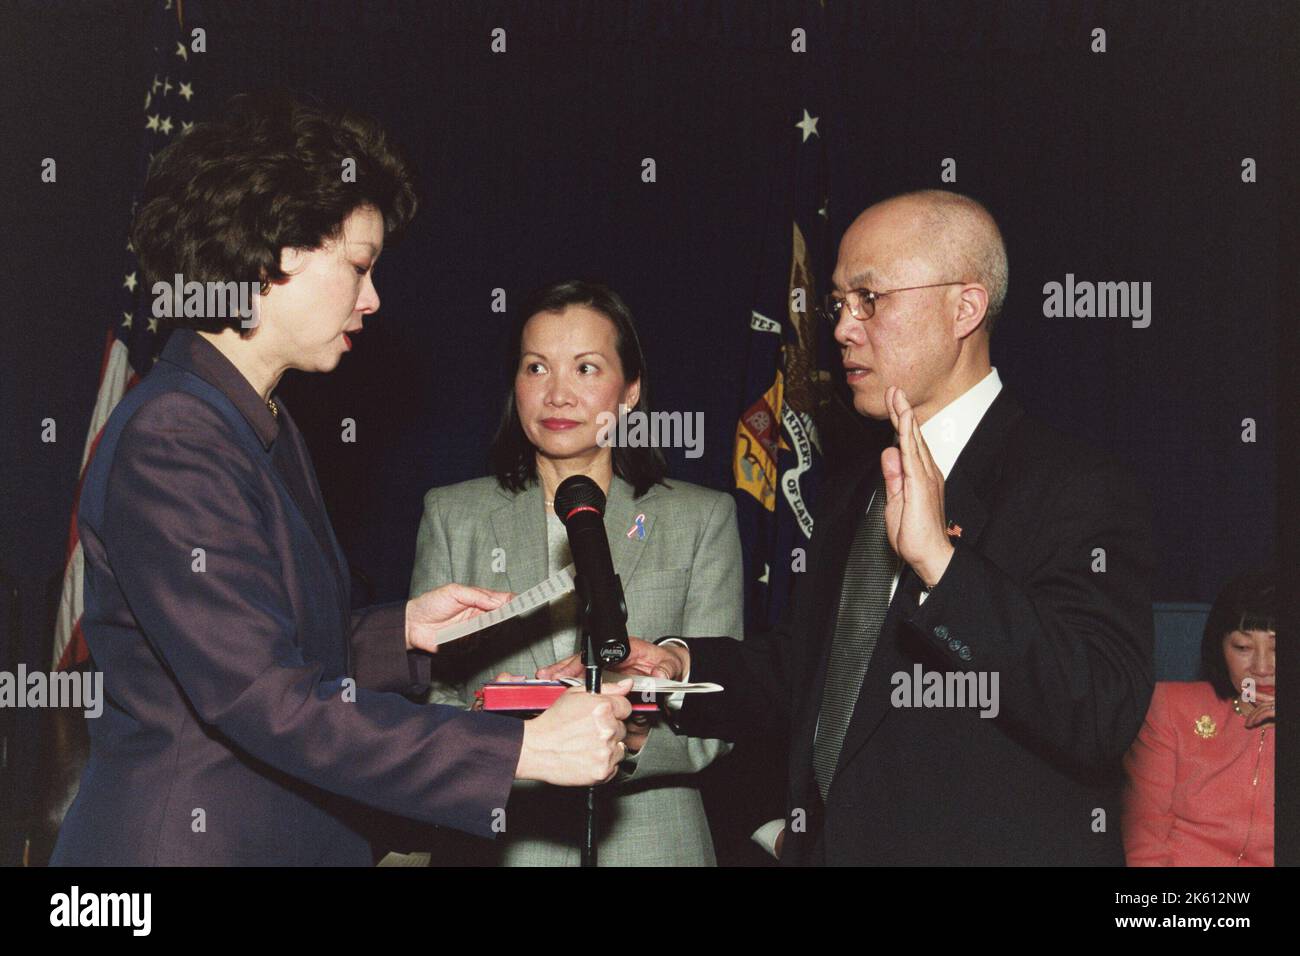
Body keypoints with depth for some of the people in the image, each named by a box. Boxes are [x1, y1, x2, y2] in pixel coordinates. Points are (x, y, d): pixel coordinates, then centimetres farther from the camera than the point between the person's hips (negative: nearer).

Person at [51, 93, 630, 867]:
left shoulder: (267, 425, 11)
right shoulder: (167, 443, -20)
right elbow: (265, 702, -26)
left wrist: (402, 629, 0)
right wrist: (524, 750, -27)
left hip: (298, 833, 9)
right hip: (180, 840, -9)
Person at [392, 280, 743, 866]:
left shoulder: (702, 519, 3)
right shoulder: (454, 515, 6)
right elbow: (425, 690, 1)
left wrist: (637, 739, -22)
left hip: (648, 837, 0)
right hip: (494, 839, 1)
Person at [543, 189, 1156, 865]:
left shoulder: (1079, 492, -15)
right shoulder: (848, 497, 10)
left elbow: (1104, 715, -27)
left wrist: (941, 562, -34)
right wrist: (680, 665, 0)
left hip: (991, 847, -7)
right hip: (823, 843, 7)